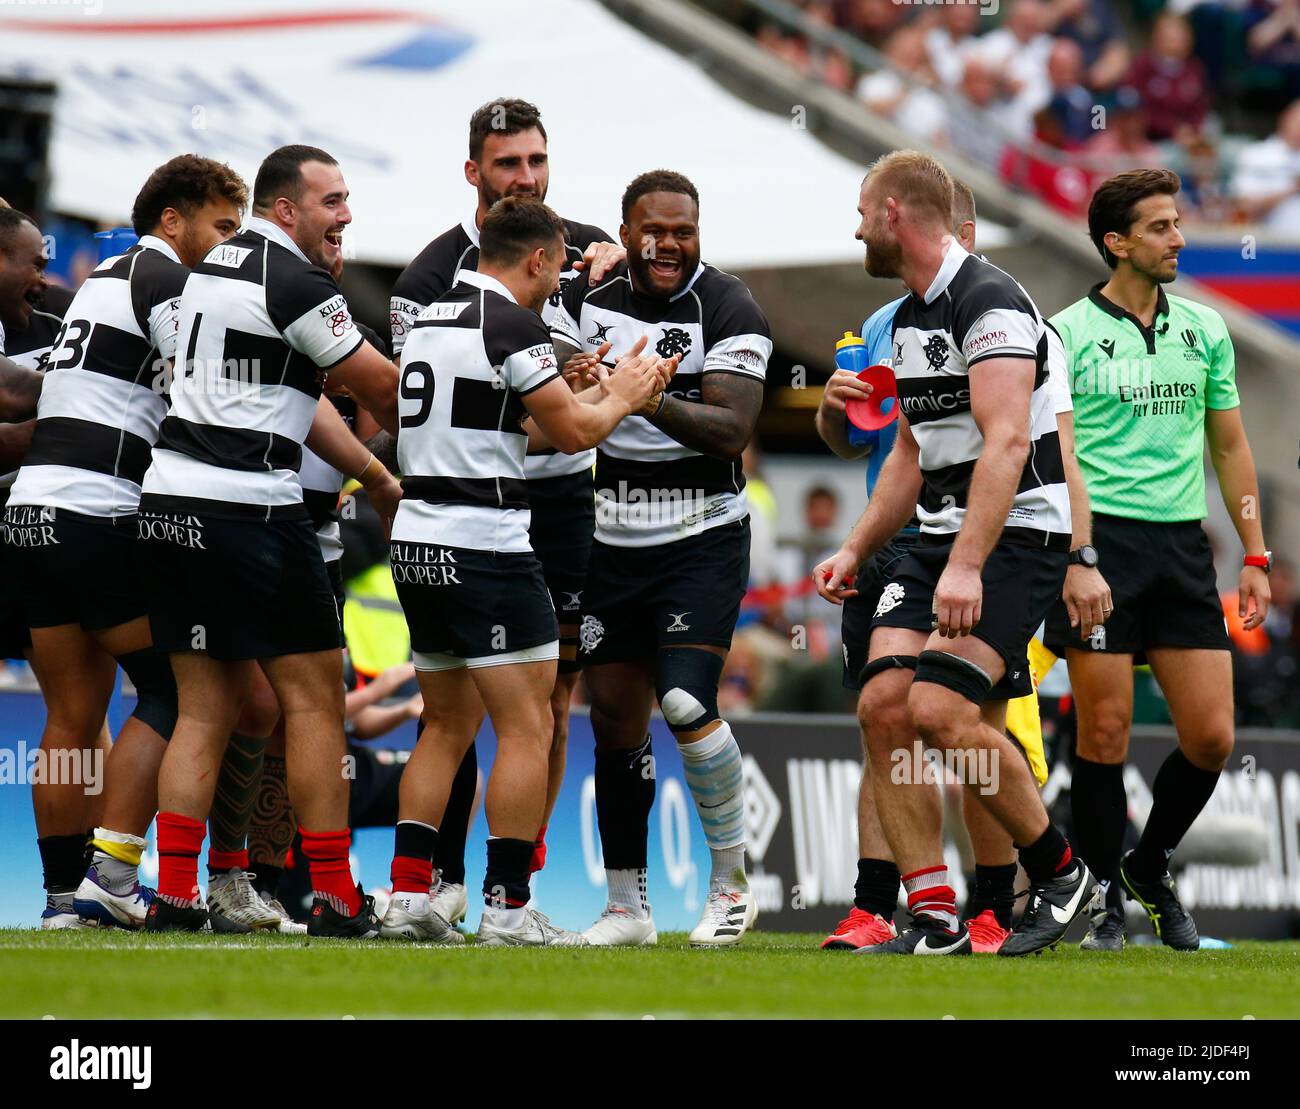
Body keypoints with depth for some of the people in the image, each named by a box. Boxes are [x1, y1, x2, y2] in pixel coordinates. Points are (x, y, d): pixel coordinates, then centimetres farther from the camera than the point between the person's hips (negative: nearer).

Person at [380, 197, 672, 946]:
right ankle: (508, 908, -6)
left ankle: (410, 895, 10)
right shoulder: (512, 323, -11)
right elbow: (572, 432, -8)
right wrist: (622, 398, 11)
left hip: (418, 543, 9)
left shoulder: (432, 317, 15)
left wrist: (602, 393, 23)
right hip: (486, 546, -9)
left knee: (448, 726, 15)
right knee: (528, 728, -3)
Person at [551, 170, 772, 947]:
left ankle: (731, 882, -1)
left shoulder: (728, 312, -10)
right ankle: (627, 906, 16)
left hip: (702, 537, -5)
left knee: (686, 703, -18)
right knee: (615, 719, 6)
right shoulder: (589, 299, 5)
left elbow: (733, 431, -19)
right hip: (613, 536, 5)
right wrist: (572, 383, -12)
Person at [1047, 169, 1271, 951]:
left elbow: (1231, 447, 18)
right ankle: (1103, 899, 9)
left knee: (1212, 736, -1)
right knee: (1105, 731, -5)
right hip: (1100, 541, -4)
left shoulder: (1205, 329, 12)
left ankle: (1152, 866, 23)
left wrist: (1256, 556, 12)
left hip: (1183, 543, 4)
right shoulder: (1068, 334, -1)